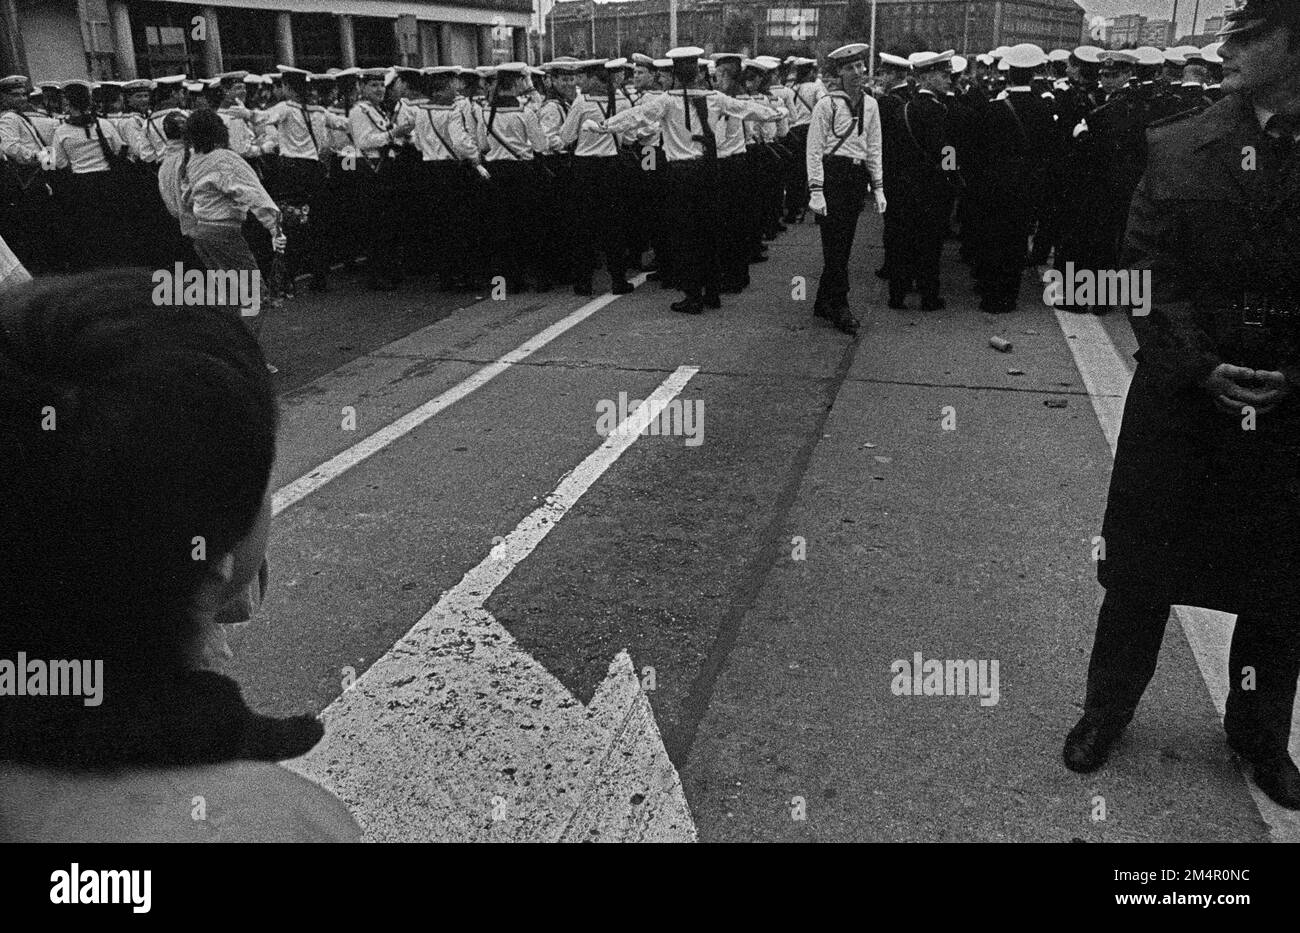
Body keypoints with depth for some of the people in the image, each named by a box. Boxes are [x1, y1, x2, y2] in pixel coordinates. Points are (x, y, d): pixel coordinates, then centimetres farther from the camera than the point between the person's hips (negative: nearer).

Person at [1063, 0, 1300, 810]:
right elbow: (1147, 276, -4)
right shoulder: (1178, 149, -3)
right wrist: (1202, 366, -13)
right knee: (1141, 568, 9)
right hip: (1179, 399, 0)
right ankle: (1107, 709, 29)